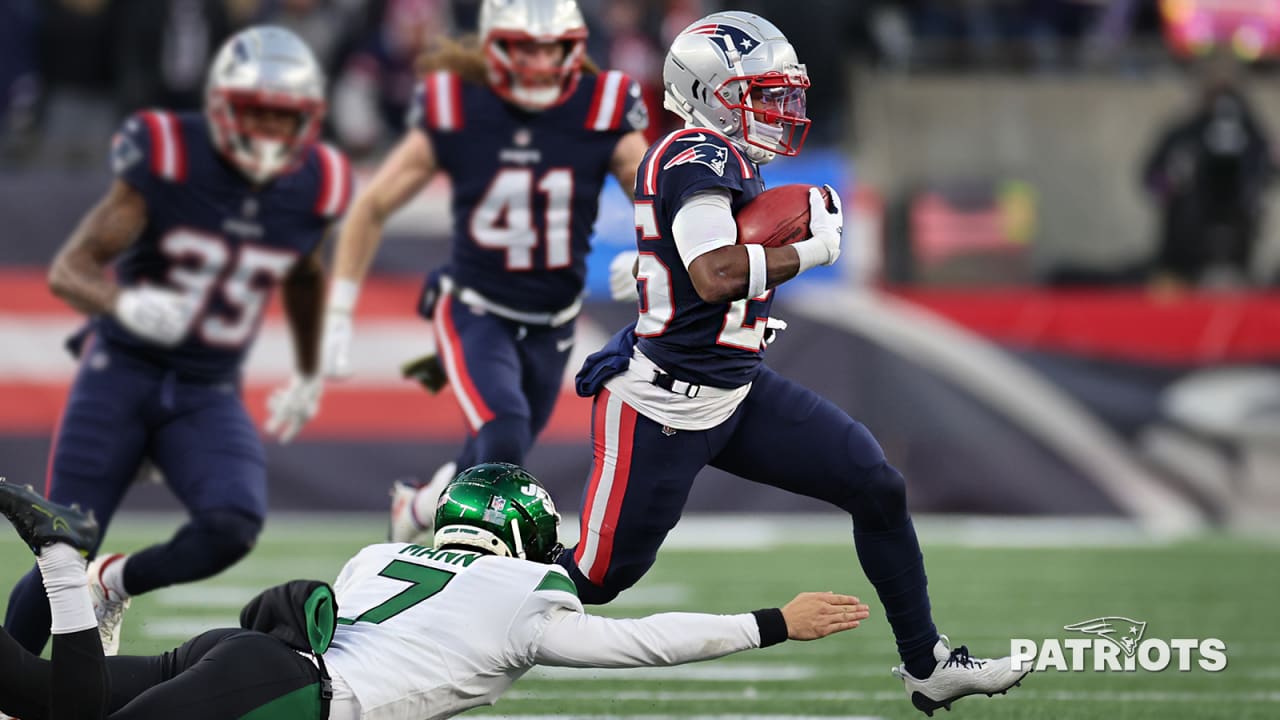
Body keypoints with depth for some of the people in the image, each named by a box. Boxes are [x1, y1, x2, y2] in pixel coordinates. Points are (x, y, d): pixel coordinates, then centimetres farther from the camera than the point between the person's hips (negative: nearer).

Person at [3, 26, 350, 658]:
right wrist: (124, 304, -41)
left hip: (208, 396, 3)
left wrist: (309, 376, 30)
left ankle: (113, 586, 6)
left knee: (233, 528, -25)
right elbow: (69, 269, -19)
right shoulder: (167, 160, -15)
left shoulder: (313, 188, -3)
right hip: (122, 374, -3)